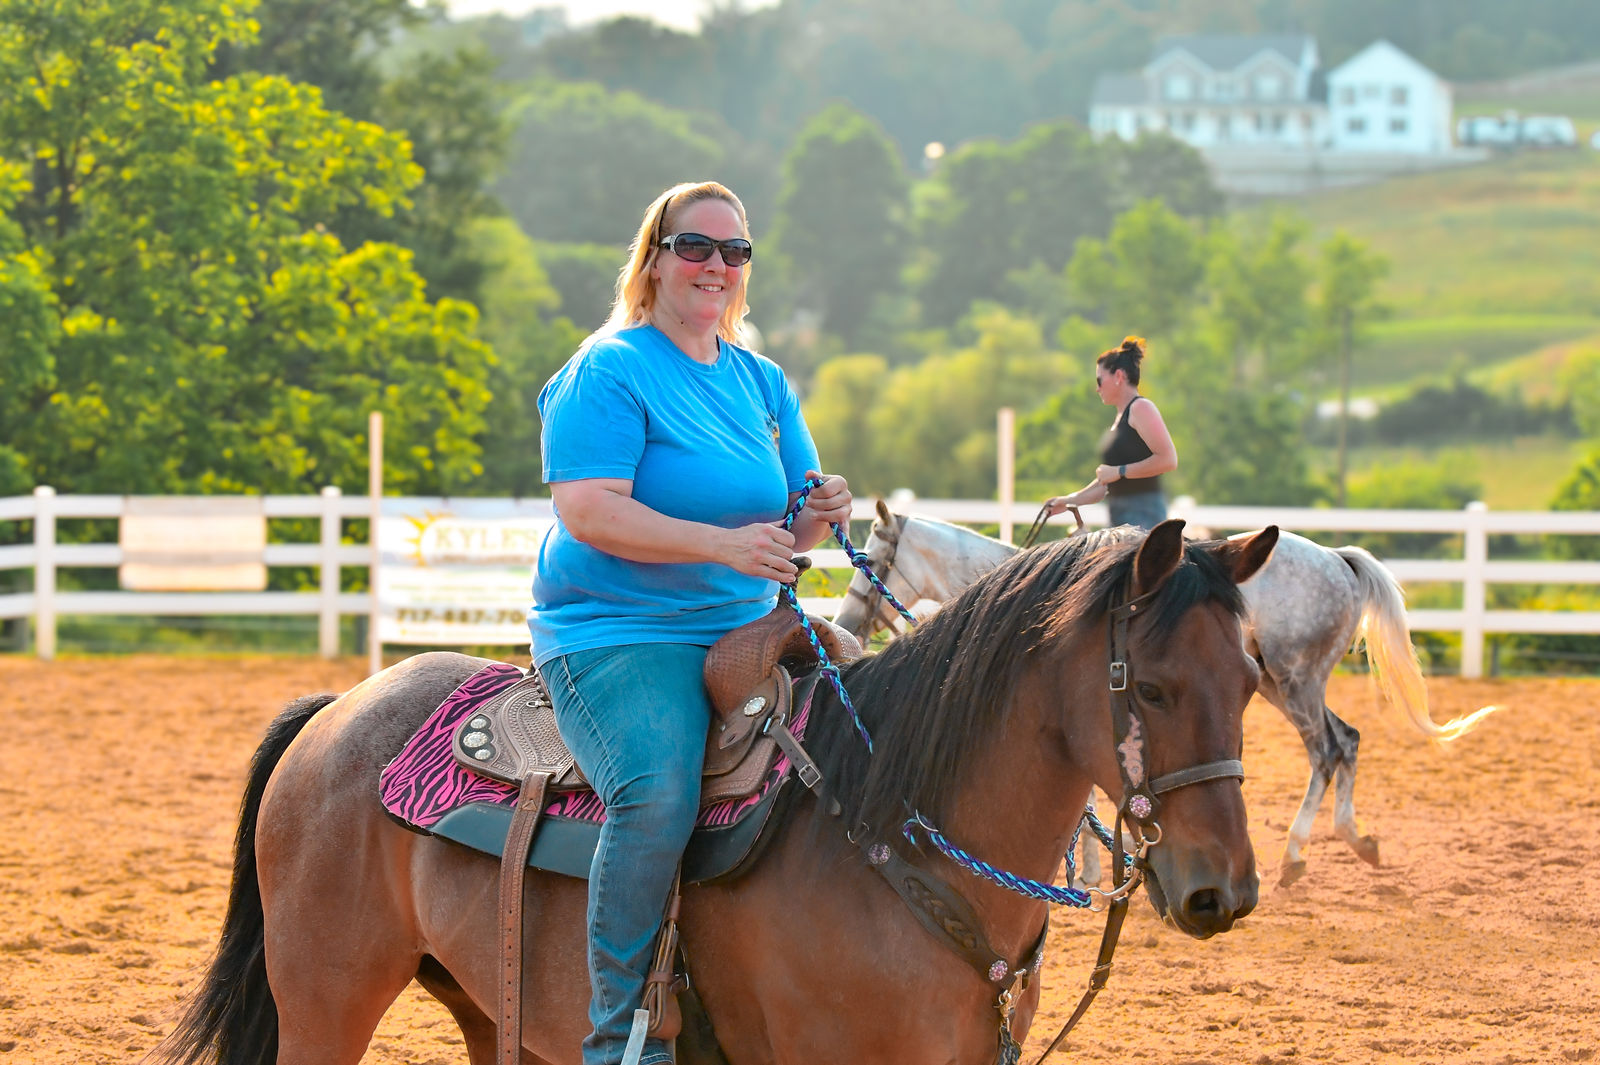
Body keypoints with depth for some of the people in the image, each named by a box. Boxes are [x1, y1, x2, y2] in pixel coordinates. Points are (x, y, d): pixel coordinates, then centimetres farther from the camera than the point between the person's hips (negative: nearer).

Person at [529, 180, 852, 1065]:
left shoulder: (762, 384, 17)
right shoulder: (608, 373, -5)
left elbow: (788, 532, 18)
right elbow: (588, 511, -17)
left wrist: (819, 515, -7)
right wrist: (722, 543, -26)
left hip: (743, 633, 7)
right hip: (613, 634, -7)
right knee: (659, 792, -32)